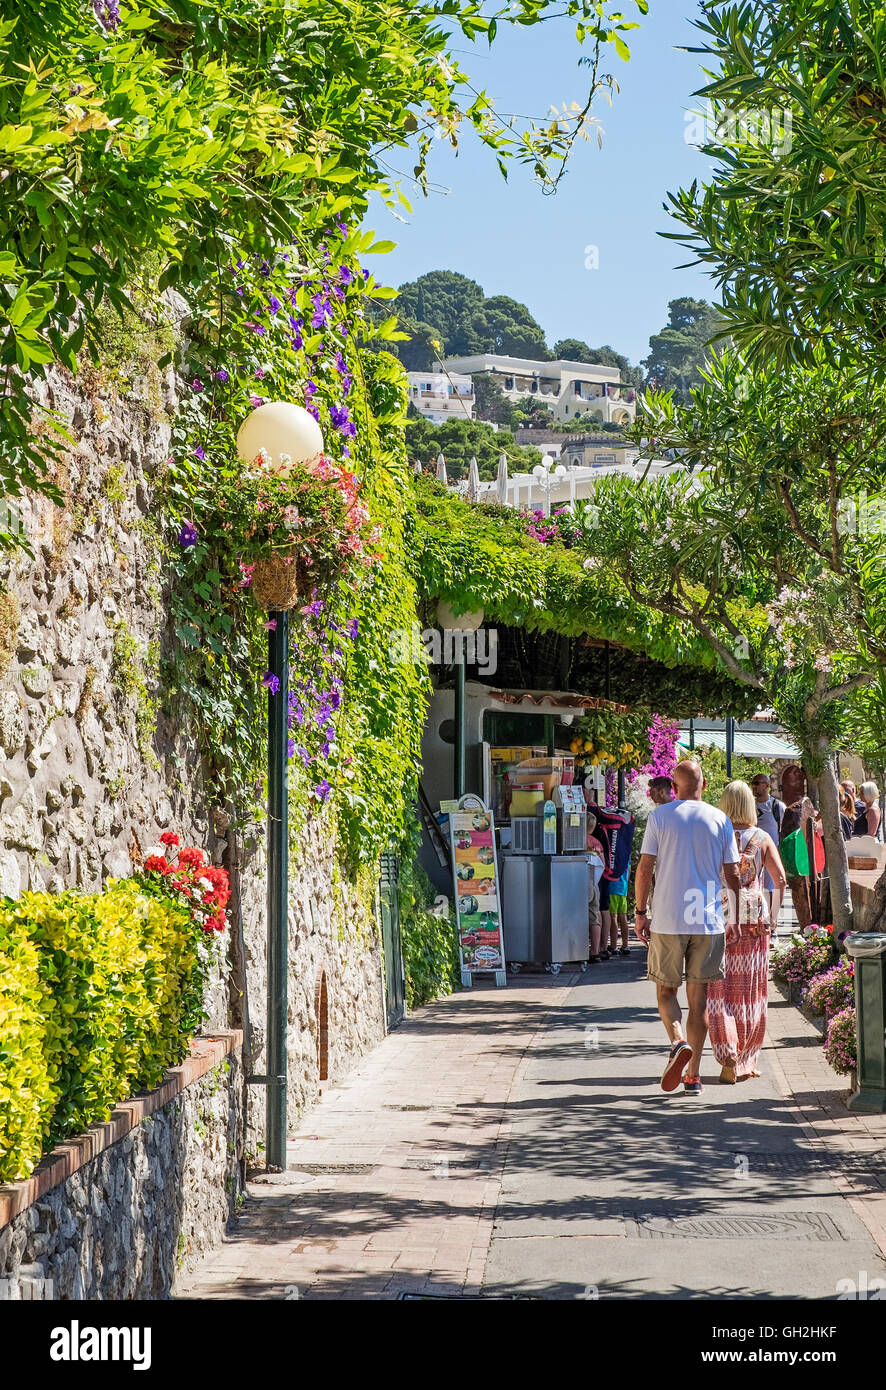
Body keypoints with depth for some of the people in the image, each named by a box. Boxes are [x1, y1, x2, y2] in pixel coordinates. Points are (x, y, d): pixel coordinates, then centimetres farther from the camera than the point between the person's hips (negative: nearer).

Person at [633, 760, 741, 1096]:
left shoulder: (660, 816, -1)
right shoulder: (720, 820, 4)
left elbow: (644, 868, -3)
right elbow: (732, 874, 6)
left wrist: (640, 912, 7)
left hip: (668, 920, -2)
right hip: (709, 920, 2)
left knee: (665, 990, 11)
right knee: (698, 996, 8)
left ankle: (679, 1041, -17)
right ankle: (693, 1075, 9)